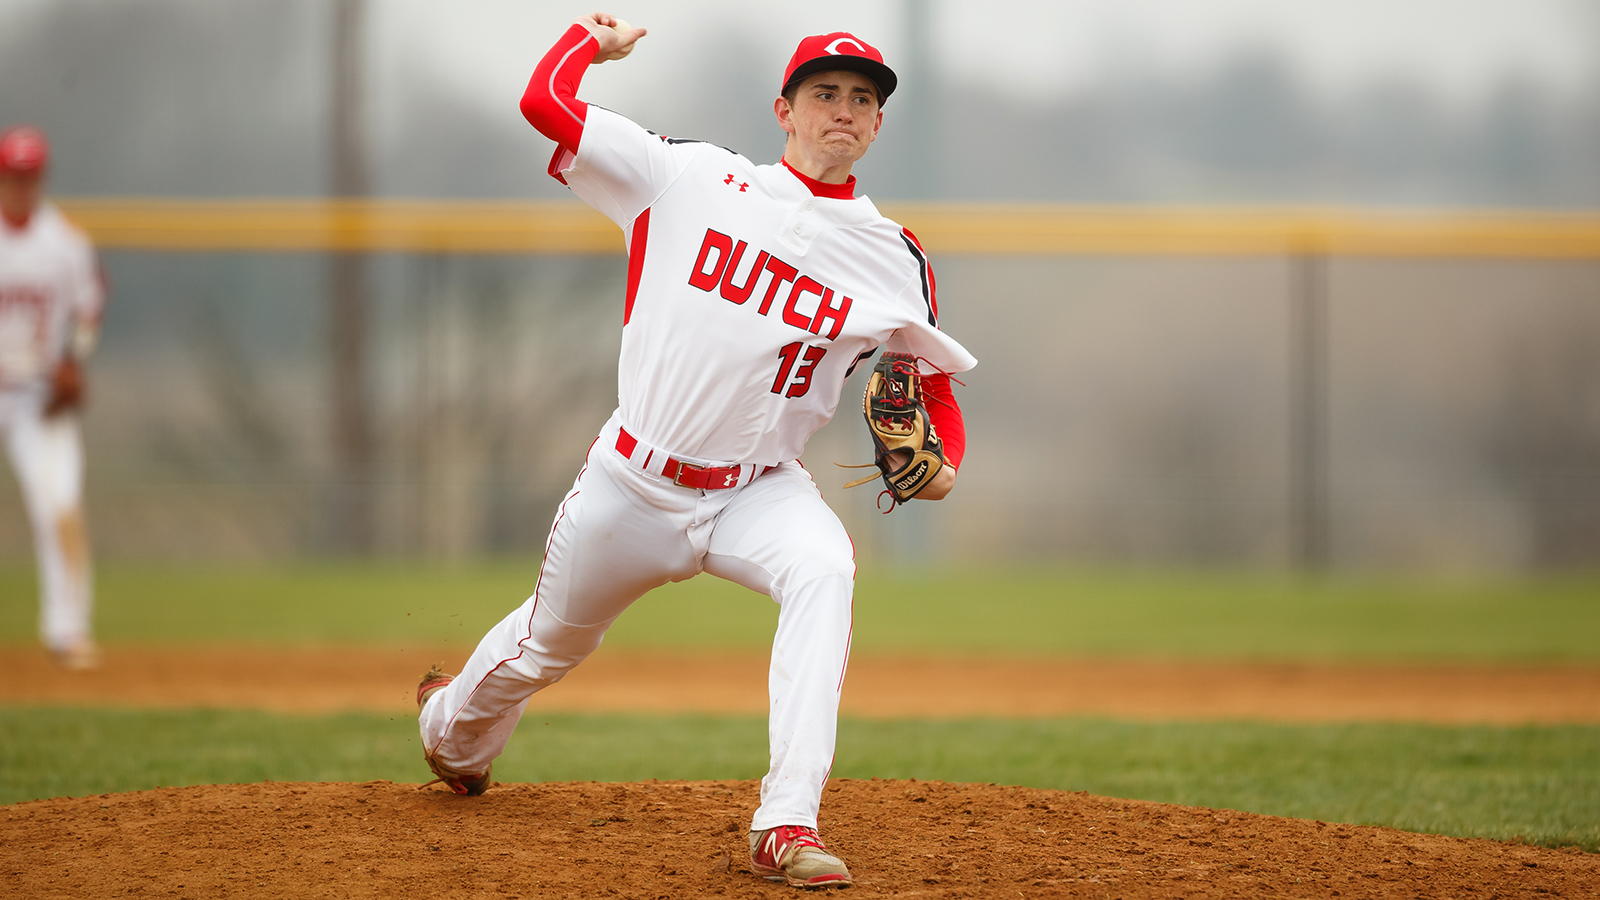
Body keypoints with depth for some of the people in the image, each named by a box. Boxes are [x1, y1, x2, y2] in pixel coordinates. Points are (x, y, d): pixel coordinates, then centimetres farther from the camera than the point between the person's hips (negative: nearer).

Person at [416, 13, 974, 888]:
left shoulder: (894, 259, 0)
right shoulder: (691, 177, -5)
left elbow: (933, 379, 7)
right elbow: (544, 101, -6)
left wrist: (940, 463, -13)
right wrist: (593, 36, 10)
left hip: (757, 491, 0)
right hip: (631, 485, 0)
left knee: (823, 568, -34)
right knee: (543, 647, 17)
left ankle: (785, 825, -38)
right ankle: (454, 730, 56)